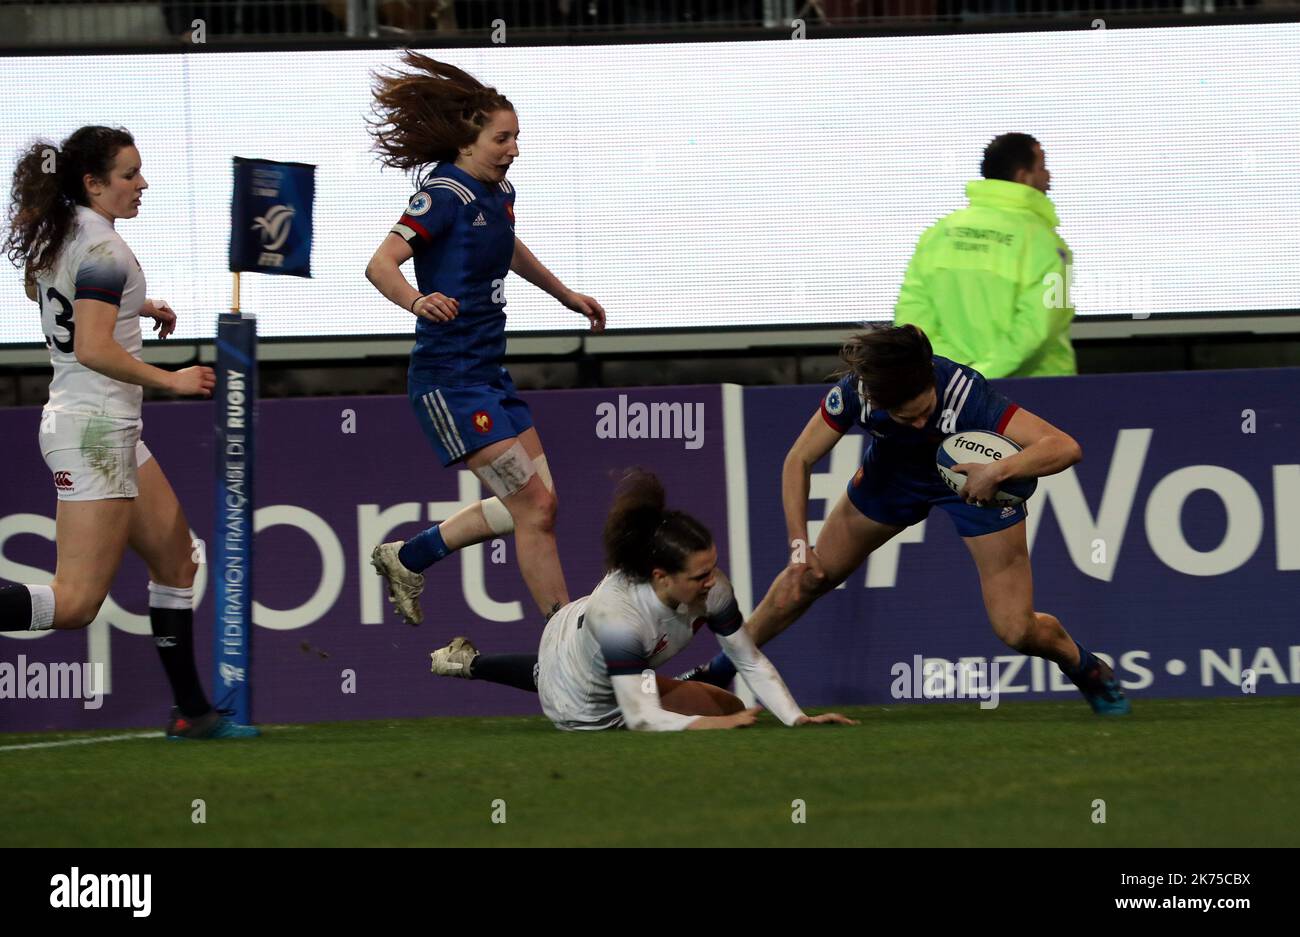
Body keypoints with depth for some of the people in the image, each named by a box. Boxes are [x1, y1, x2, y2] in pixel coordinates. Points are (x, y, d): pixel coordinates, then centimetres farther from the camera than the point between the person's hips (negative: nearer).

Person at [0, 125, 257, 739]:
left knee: (175, 556, 16)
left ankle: (191, 711, 19)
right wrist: (171, 381, -15)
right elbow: (93, 349, -25)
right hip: (95, 429, -10)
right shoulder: (103, 248, -17)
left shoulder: (54, 234, 10)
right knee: (74, 603, -15)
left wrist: (131, 306, 30)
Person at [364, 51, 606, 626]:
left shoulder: (499, 193, 9)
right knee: (535, 506, -12)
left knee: (536, 503, 10)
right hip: (450, 378, -9)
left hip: (489, 373, 9)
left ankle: (406, 558, 24)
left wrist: (565, 295, 42)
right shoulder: (445, 194, -16)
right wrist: (417, 301, -46)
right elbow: (381, 263, -26)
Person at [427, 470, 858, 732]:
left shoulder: (711, 589, -34)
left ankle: (468, 663, 61)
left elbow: (752, 663, -23)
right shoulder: (618, 615, -50)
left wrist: (797, 718, -34)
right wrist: (718, 724, -53)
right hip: (582, 706, -6)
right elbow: (641, 719, -46)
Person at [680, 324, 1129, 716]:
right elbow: (799, 460, -16)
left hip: (978, 476, -3)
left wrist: (997, 472, -57)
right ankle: (720, 671, 28)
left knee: (1016, 631, -9)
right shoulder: (855, 392, -32)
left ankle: (1087, 669, 23)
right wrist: (799, 547, -20)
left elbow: (1065, 447, -46)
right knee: (808, 577, 7)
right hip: (895, 472, 3)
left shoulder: (964, 393, -42)